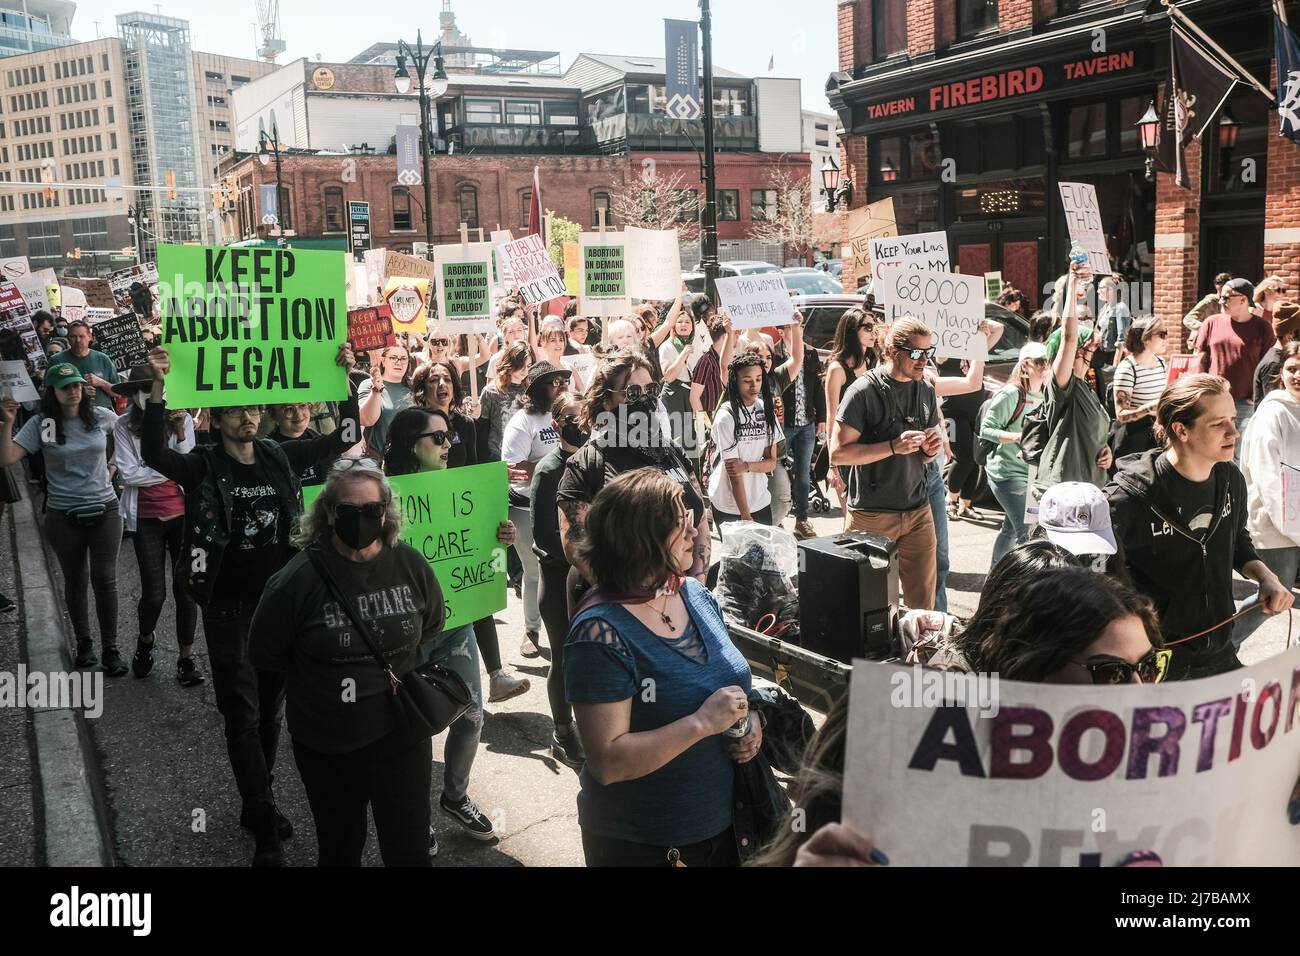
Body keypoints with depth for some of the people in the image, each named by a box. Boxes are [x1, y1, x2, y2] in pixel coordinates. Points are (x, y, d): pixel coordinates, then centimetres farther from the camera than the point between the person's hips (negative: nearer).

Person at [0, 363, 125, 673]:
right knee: (74, 581, 13)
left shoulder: (102, 417, -3)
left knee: (105, 580, 3)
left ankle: (111, 648, 13)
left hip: (105, 510, 0)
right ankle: (83, 643, 29)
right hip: (63, 516, 0)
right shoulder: (41, 424, -7)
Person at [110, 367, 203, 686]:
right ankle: (145, 641, 35)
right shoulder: (124, 426, -6)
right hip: (146, 518, 0)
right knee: (154, 593, 2)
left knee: (185, 588, 5)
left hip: (182, 513, 1)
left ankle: (186, 657, 20)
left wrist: (181, 433, -21)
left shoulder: (182, 419, -5)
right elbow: (128, 474, -11)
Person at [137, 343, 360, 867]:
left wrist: (346, 378, -9)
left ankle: (256, 805, 31)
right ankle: (266, 824, 6)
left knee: (271, 709, 14)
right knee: (243, 716, -1)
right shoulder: (204, 467, -7)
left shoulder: (280, 458, 3)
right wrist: (158, 389, -37)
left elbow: (345, 436, 2)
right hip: (230, 607, -4)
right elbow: (154, 453, -26)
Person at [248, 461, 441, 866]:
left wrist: (409, 670, 1)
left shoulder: (411, 565, -7)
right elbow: (265, 654, -3)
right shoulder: (298, 578, -16)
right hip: (326, 746, -1)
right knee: (340, 850, 19)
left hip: (402, 737, 1)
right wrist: (322, 681, -2)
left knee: (410, 849, 11)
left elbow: (433, 628, 12)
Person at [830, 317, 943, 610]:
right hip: (870, 514, -5)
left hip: (918, 512, 5)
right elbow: (838, 453, -14)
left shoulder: (926, 391, 10)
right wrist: (894, 446, -22)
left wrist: (930, 449, -3)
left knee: (923, 604, 7)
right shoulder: (864, 391, -10)